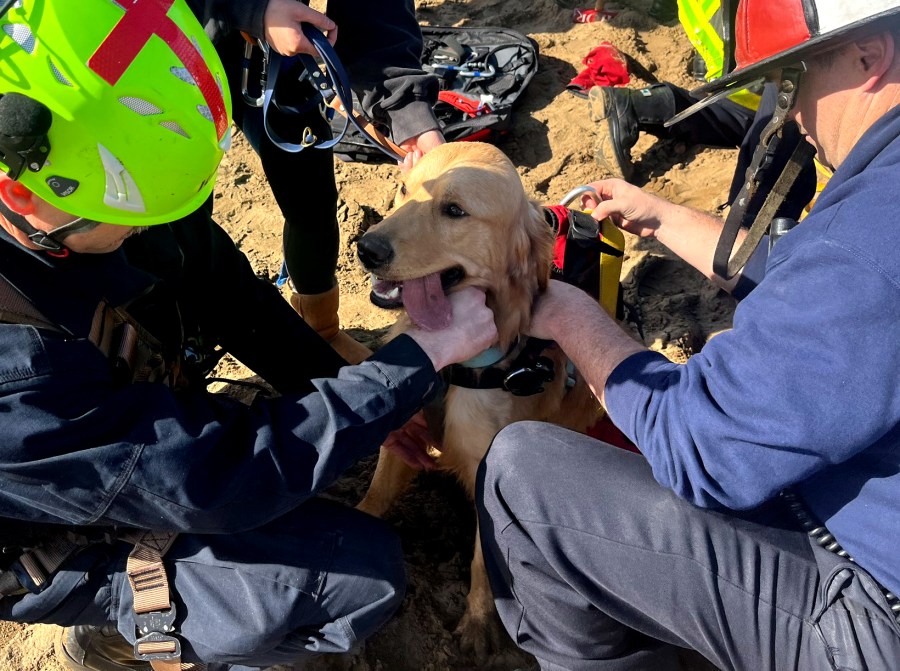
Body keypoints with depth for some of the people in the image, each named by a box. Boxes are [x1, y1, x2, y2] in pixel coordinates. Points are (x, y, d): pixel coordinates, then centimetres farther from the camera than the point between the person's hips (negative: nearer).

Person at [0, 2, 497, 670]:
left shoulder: (111, 183, -19)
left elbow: (227, 289, -4)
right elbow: (214, 483, -36)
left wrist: (363, 396, -3)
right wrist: (427, 354, -33)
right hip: (69, 545, -7)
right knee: (365, 571, -15)